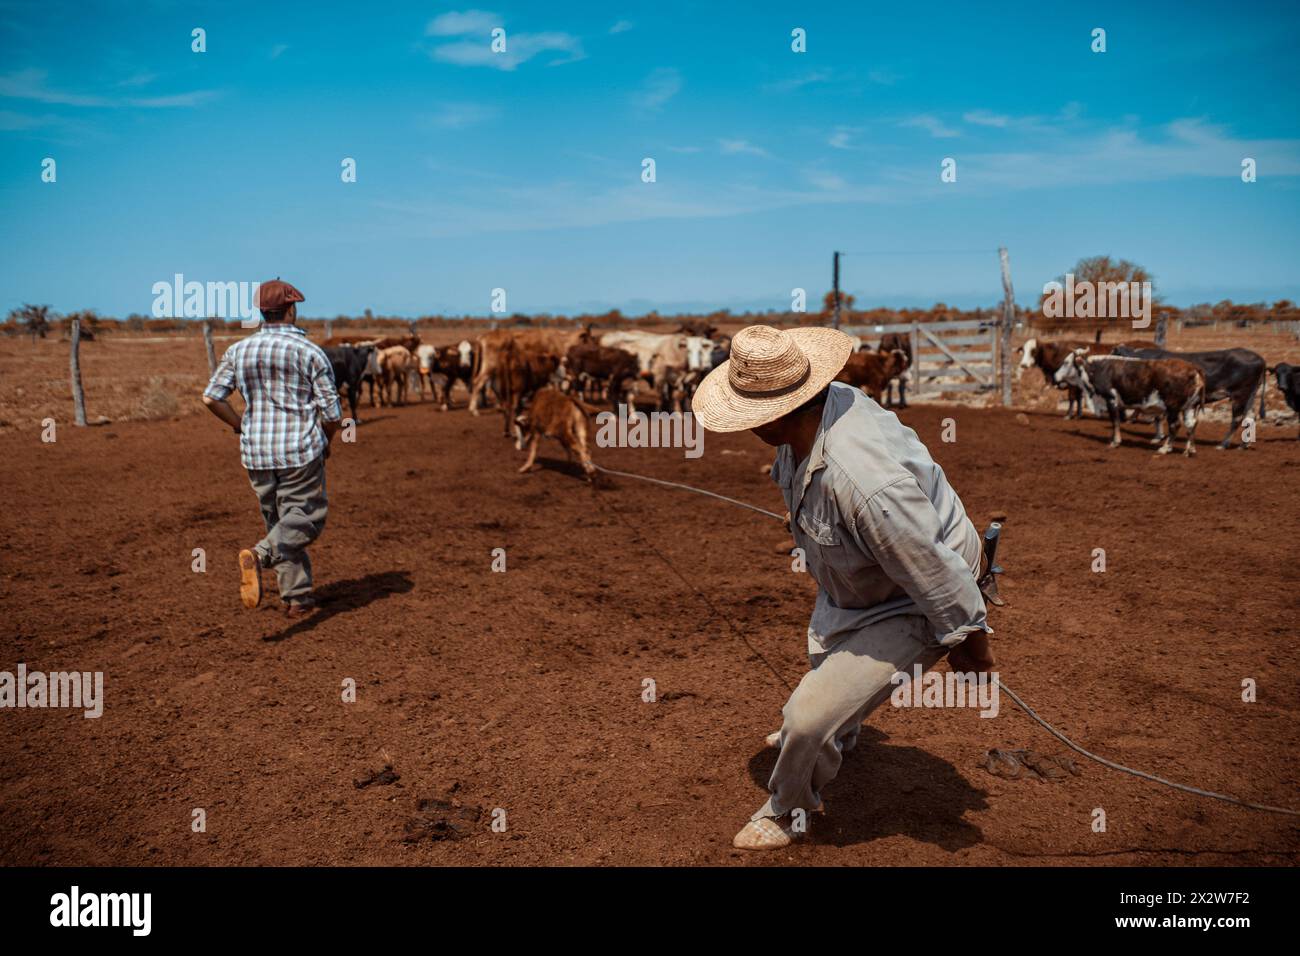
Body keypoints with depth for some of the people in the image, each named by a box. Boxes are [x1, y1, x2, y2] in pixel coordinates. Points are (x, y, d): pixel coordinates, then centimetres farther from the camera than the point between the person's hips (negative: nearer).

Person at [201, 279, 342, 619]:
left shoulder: (239, 350, 5)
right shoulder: (311, 352, -6)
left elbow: (211, 398, 1)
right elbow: (331, 412, -7)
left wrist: (241, 426, 15)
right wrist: (327, 443, 12)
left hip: (255, 452, 5)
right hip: (301, 451, -5)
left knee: (279, 520, 15)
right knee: (305, 519, 4)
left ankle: (296, 597, 17)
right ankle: (259, 554, -24)